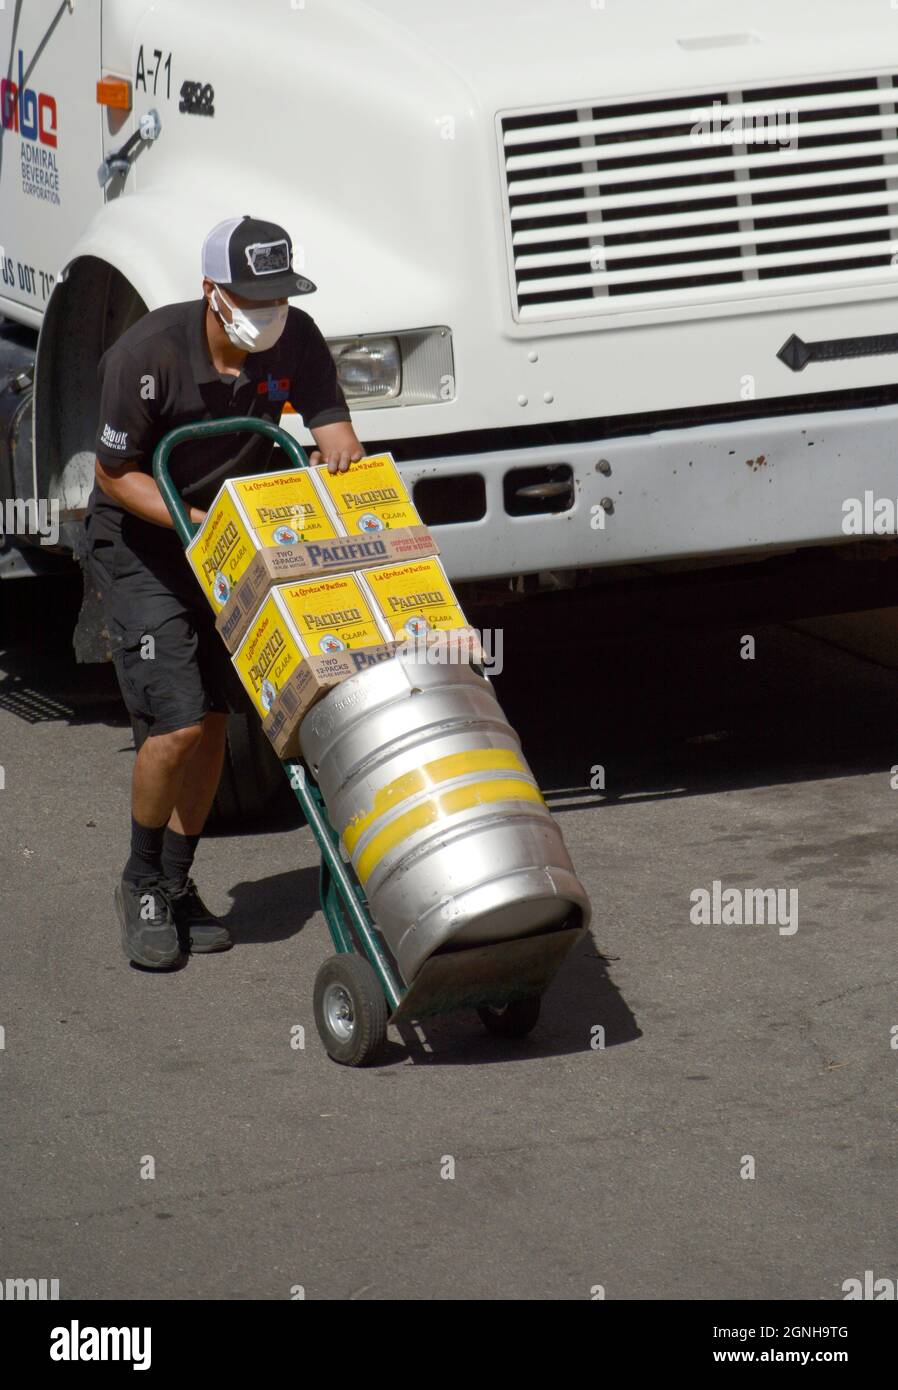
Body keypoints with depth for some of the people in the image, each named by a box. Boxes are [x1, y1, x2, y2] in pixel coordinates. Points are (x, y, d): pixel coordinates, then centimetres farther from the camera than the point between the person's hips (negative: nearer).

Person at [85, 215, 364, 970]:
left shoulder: (296, 341, -14)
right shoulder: (148, 355, -28)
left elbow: (335, 429, -16)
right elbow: (115, 475, -18)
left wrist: (338, 454, -39)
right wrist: (199, 527, -28)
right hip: (141, 543, -5)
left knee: (214, 717, 7)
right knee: (178, 723, -13)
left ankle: (178, 884, 24)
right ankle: (141, 884, 8)